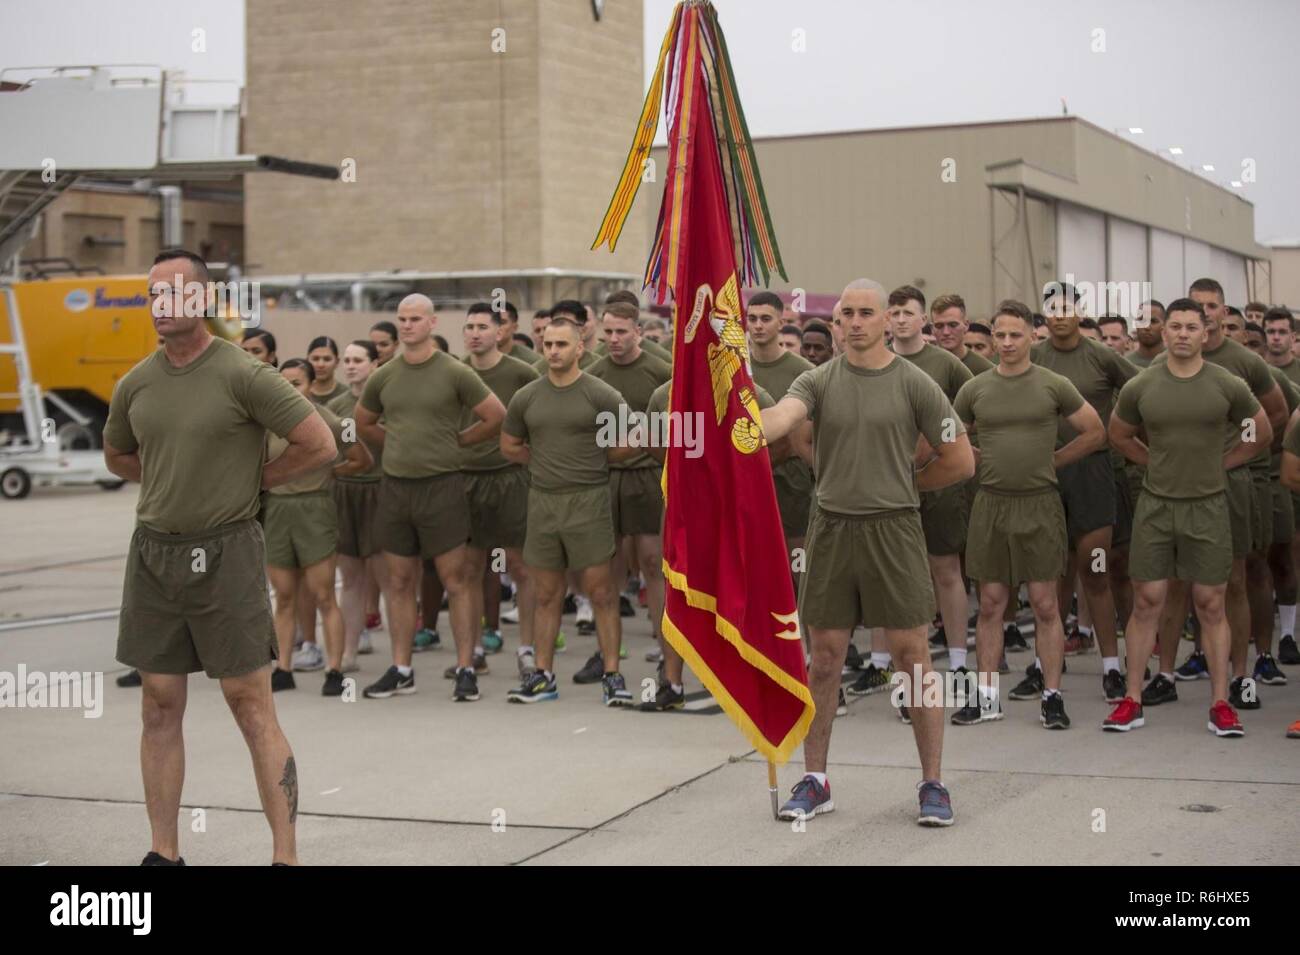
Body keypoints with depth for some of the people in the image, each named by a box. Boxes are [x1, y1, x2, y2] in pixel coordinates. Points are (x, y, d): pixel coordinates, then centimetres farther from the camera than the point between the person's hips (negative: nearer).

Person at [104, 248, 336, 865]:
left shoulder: (242, 375, -10)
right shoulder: (135, 385, 6)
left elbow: (319, 444, -10)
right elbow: (117, 456, 25)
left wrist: (253, 480, -1)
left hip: (224, 554, -5)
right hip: (152, 554, 5)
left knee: (252, 709, -2)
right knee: (160, 709, 10)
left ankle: (286, 855, 2)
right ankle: (164, 853, 19)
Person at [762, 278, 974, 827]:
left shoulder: (914, 384, -1)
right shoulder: (819, 381, 3)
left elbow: (960, 461, 2)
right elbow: (779, 418, -19)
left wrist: (903, 485, 7)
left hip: (893, 530, -2)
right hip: (831, 529, 2)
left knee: (912, 659, 1)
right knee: (824, 660, 8)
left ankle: (933, 784, 10)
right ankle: (814, 782, 19)